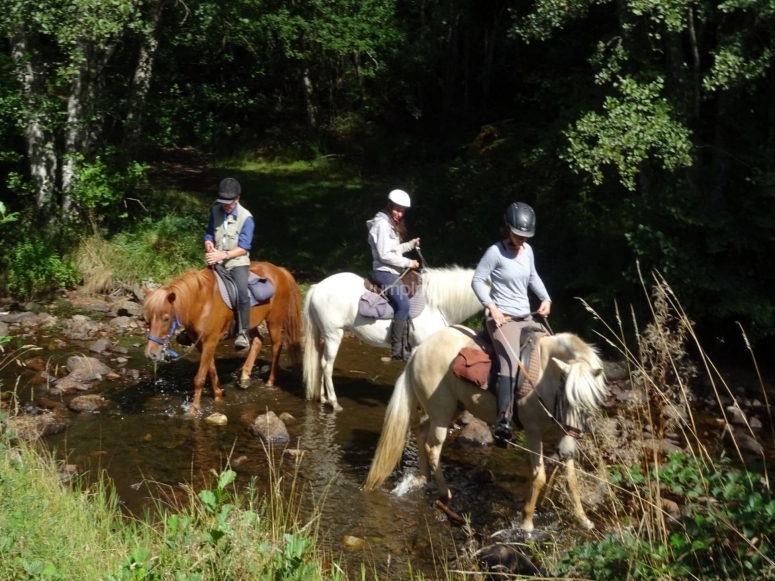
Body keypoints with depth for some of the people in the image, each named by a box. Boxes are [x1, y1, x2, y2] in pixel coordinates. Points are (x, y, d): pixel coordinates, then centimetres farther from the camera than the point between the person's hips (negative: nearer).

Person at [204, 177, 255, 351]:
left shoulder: (246, 218, -12)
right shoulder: (215, 211, 2)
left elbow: (243, 247, -14)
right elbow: (208, 235, 10)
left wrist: (223, 254, -27)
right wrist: (209, 248, -14)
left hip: (237, 262, -5)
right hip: (216, 262, 5)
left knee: (242, 293, -30)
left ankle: (243, 333, -23)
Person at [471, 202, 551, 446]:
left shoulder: (528, 250, 8)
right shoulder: (496, 252, -12)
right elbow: (477, 280, -11)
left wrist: (545, 298, 11)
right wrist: (491, 306, -22)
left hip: (526, 317, 9)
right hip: (502, 317, -9)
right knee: (511, 363, -27)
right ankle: (503, 421, -37)